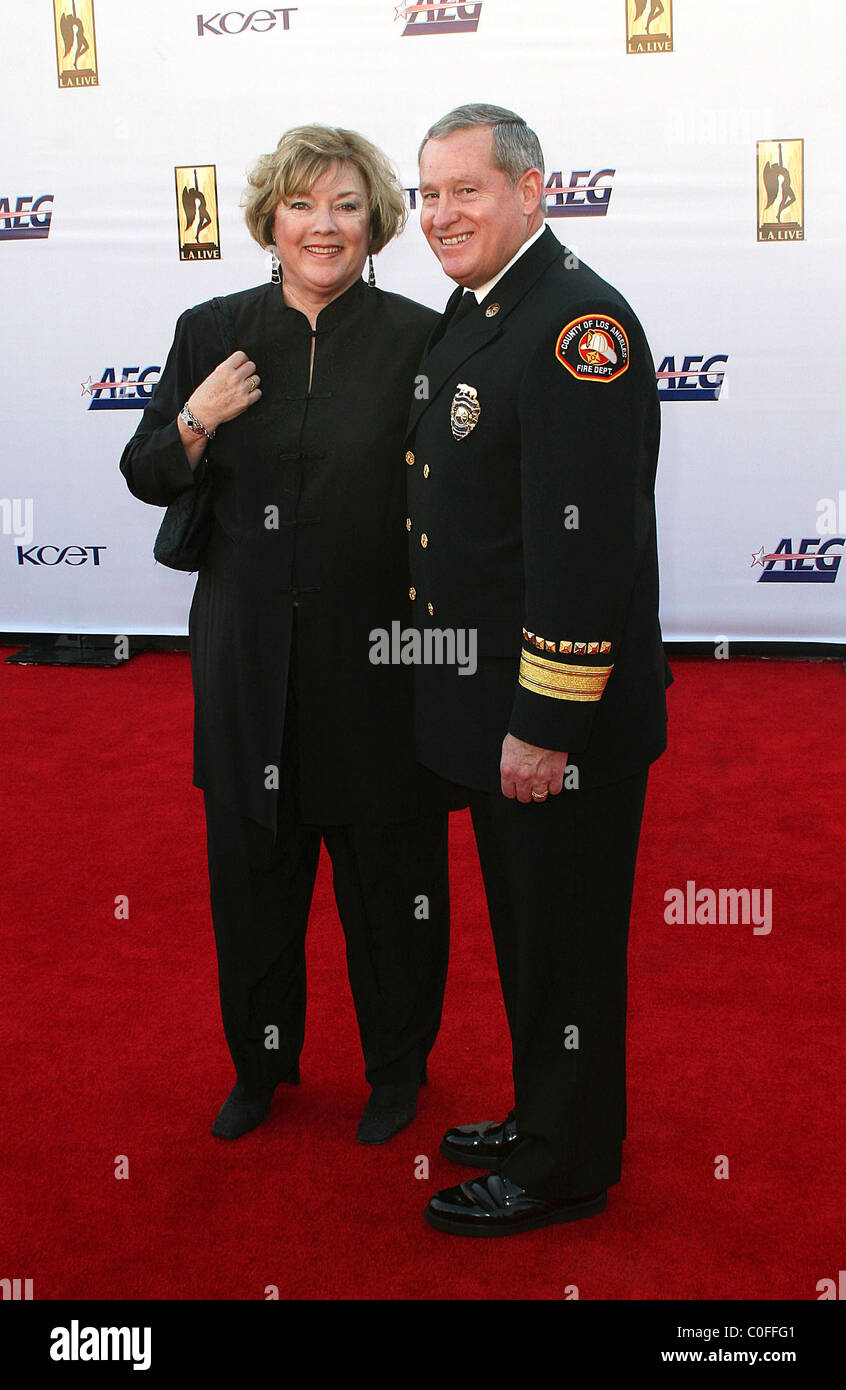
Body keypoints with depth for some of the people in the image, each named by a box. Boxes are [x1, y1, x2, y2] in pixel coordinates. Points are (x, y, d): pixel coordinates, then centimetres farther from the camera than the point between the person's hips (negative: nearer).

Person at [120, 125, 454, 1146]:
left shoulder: (418, 340, -4)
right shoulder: (212, 334, 3)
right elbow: (148, 479, 8)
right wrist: (196, 421, -10)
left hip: (378, 652, -2)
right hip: (248, 652, 3)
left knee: (388, 867, 10)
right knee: (250, 862, 14)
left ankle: (396, 1067, 33)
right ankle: (261, 1061, 37)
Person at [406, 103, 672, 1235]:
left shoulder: (579, 324, -19)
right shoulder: (469, 316, 12)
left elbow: (590, 546, -24)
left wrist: (546, 726, -24)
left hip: (565, 718, -9)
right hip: (492, 705, 9)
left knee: (566, 942, 7)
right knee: (521, 926, 21)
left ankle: (566, 1169, 25)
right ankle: (542, 1114, 40)